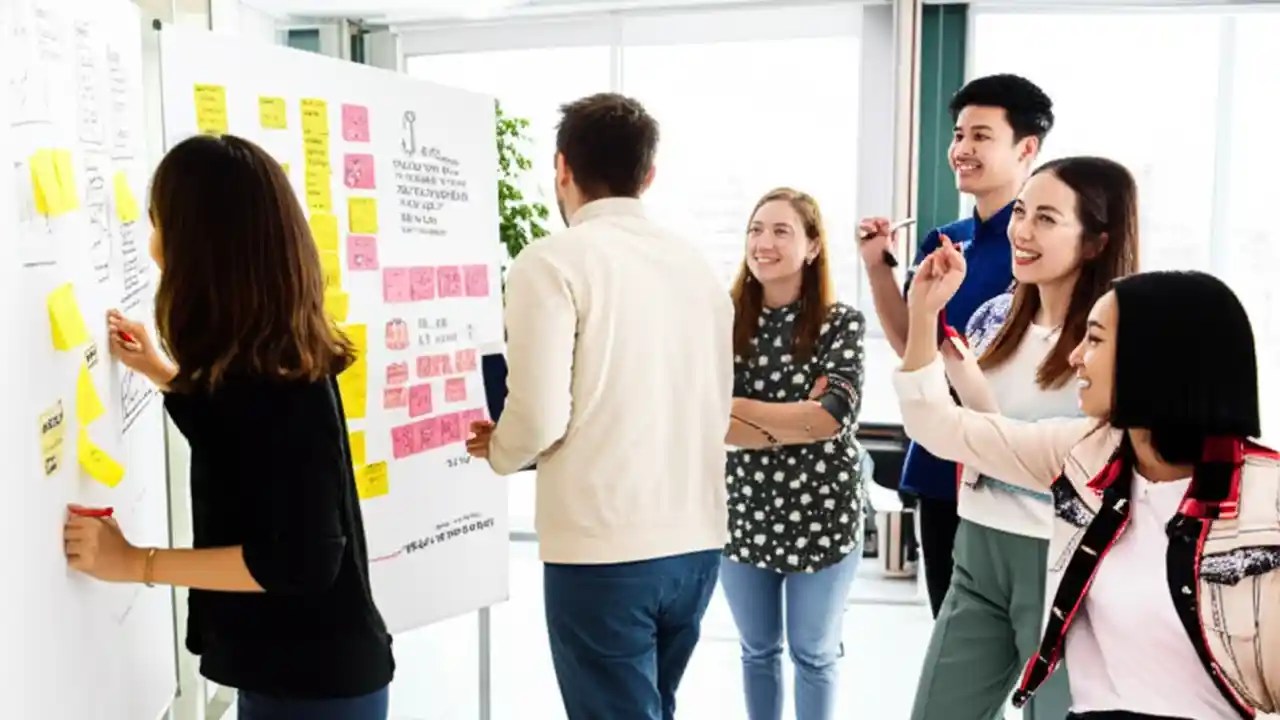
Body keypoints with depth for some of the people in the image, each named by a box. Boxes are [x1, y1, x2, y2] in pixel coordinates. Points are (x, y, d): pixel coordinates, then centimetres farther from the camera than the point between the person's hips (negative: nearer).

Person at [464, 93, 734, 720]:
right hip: (696, 541, 7)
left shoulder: (553, 261, -10)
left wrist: (497, 451, 5)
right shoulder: (696, 264, 8)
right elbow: (717, 411, 12)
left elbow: (539, 418, -15)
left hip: (603, 549, -6)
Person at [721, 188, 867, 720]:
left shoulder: (841, 323, -6)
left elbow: (836, 415, -18)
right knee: (757, 650, 18)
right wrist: (799, 420, -20)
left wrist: (739, 408, -16)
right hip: (743, 511, 2)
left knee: (814, 653, 15)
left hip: (821, 512, -2)